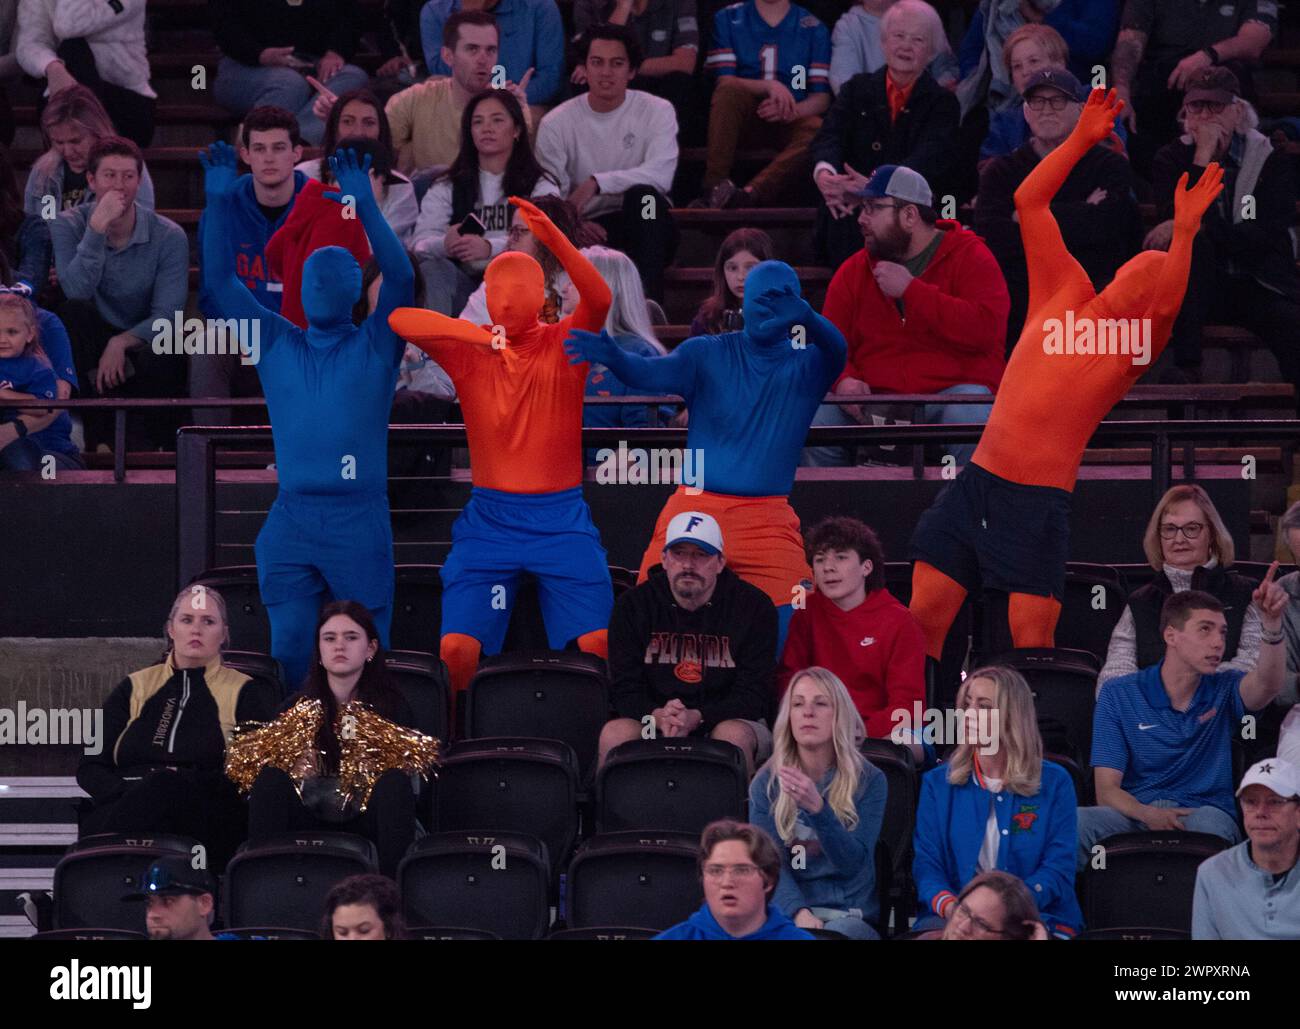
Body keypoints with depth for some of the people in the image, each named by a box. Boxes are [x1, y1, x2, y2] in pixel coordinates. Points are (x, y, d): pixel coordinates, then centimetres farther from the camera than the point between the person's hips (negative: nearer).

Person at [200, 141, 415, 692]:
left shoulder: (376, 346, 6)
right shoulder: (276, 344, 14)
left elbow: (400, 279, -10)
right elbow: (220, 281, 8)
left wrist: (366, 207, -20)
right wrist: (219, 202, -2)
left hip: (359, 520, -2)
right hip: (291, 520, 2)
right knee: (288, 650, -3)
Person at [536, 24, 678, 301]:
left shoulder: (656, 112, 0)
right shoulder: (556, 124, 3)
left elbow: (661, 174, -18)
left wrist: (597, 183, -28)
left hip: (644, 227, 1)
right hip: (590, 229, 0)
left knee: (643, 195, -35)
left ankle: (648, 305, -41)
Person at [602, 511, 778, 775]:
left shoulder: (753, 607, -4)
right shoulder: (633, 604, 2)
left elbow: (752, 694, -7)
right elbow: (624, 690, -1)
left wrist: (696, 718, -24)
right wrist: (658, 717, -25)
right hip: (652, 723, 1)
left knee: (734, 734, -36)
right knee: (616, 732, -30)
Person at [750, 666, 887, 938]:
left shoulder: (869, 781, 5)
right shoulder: (766, 783, 8)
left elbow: (853, 863, -6)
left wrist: (817, 808, -23)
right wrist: (799, 913, -21)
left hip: (851, 915, -1)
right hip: (789, 912, 1)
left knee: (838, 932, -37)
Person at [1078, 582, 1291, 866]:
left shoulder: (1224, 691, 10)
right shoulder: (1118, 695, 6)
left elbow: (1268, 684, -16)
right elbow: (1107, 790, 0)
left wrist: (1272, 624, -35)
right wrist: (1148, 815, -23)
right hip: (1135, 815, 0)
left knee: (1210, 822, -38)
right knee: (1077, 822, -34)